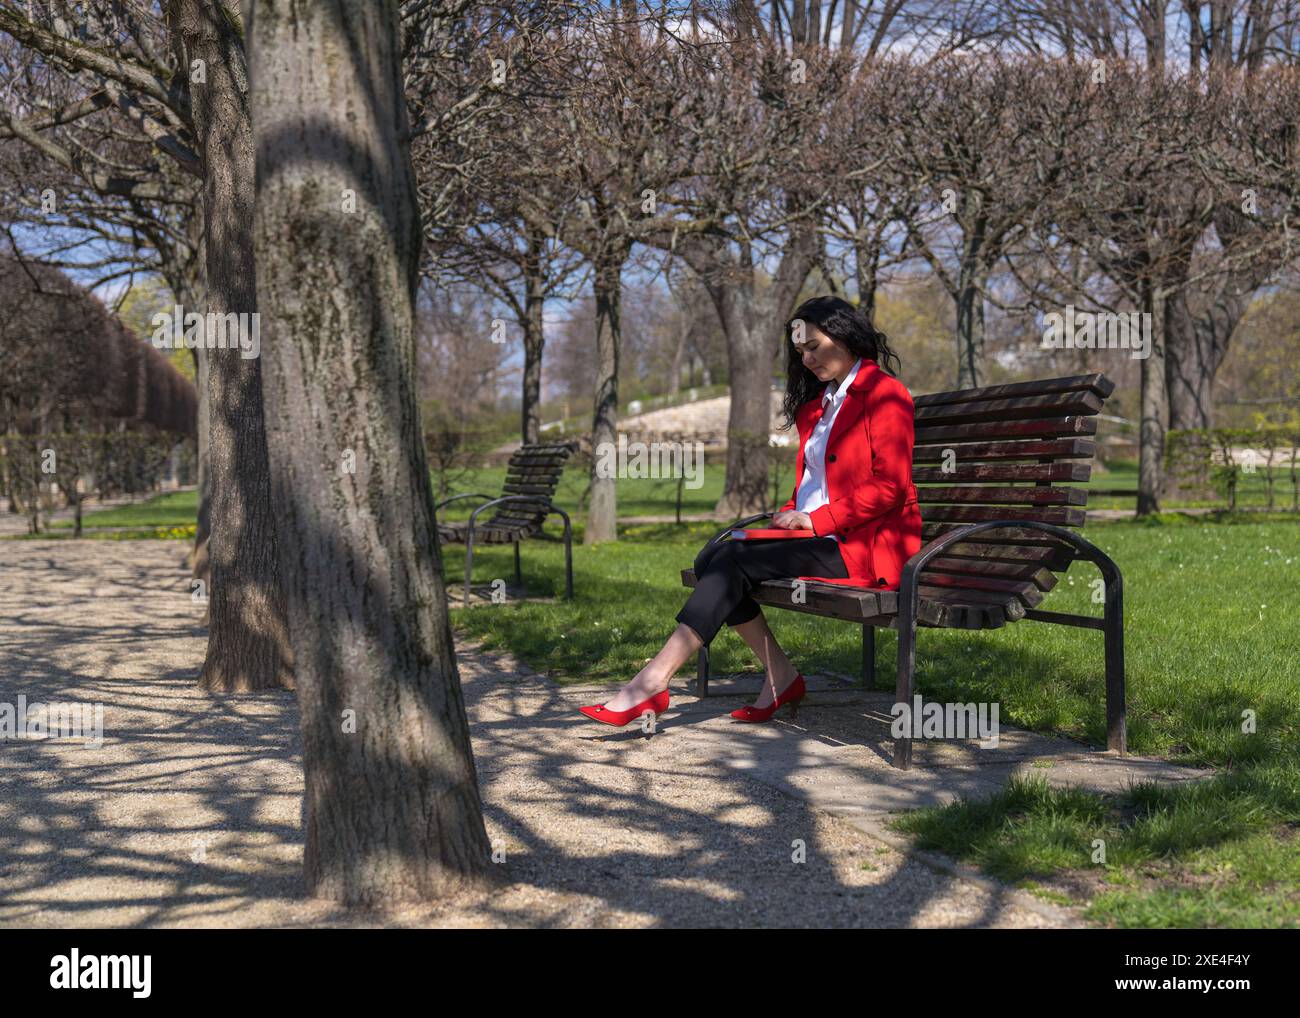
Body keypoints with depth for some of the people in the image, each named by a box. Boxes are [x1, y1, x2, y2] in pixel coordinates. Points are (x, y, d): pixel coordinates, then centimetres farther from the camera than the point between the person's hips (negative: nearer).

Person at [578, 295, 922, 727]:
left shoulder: (883, 394, -5)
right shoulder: (817, 403, 22)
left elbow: (890, 487, -13)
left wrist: (815, 520, -15)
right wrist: (790, 514, 5)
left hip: (863, 545, -9)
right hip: (815, 535, 9)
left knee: (733, 561, -24)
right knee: (713, 556, -13)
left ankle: (653, 682, -28)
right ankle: (780, 676, -9)